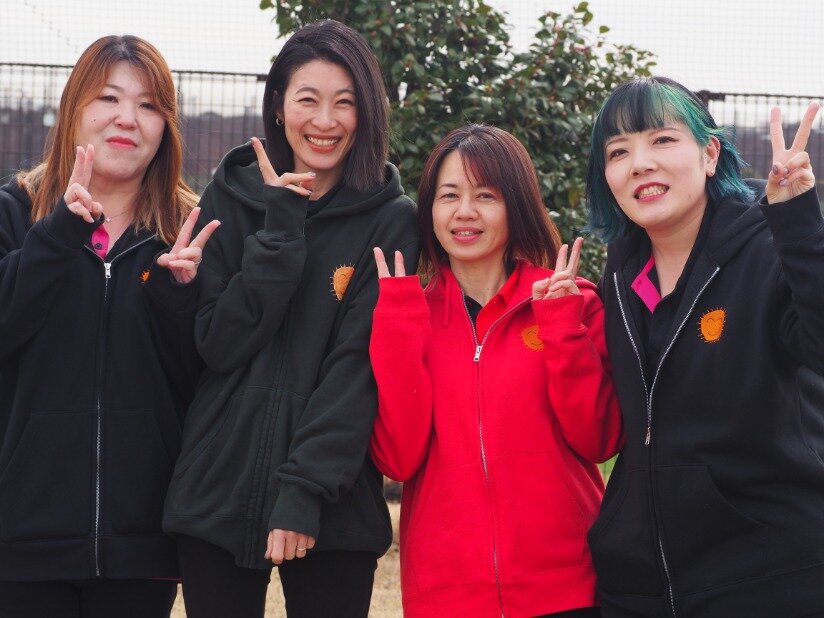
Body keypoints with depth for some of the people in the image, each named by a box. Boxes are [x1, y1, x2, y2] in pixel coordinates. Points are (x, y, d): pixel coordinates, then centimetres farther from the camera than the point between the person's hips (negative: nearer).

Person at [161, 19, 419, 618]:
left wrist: (304, 489, -17)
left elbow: (360, 365, -9)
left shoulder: (391, 221, -1)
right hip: (219, 494, 2)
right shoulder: (231, 198, 5)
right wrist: (280, 229, -12)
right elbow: (219, 343, -4)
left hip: (333, 505, -2)